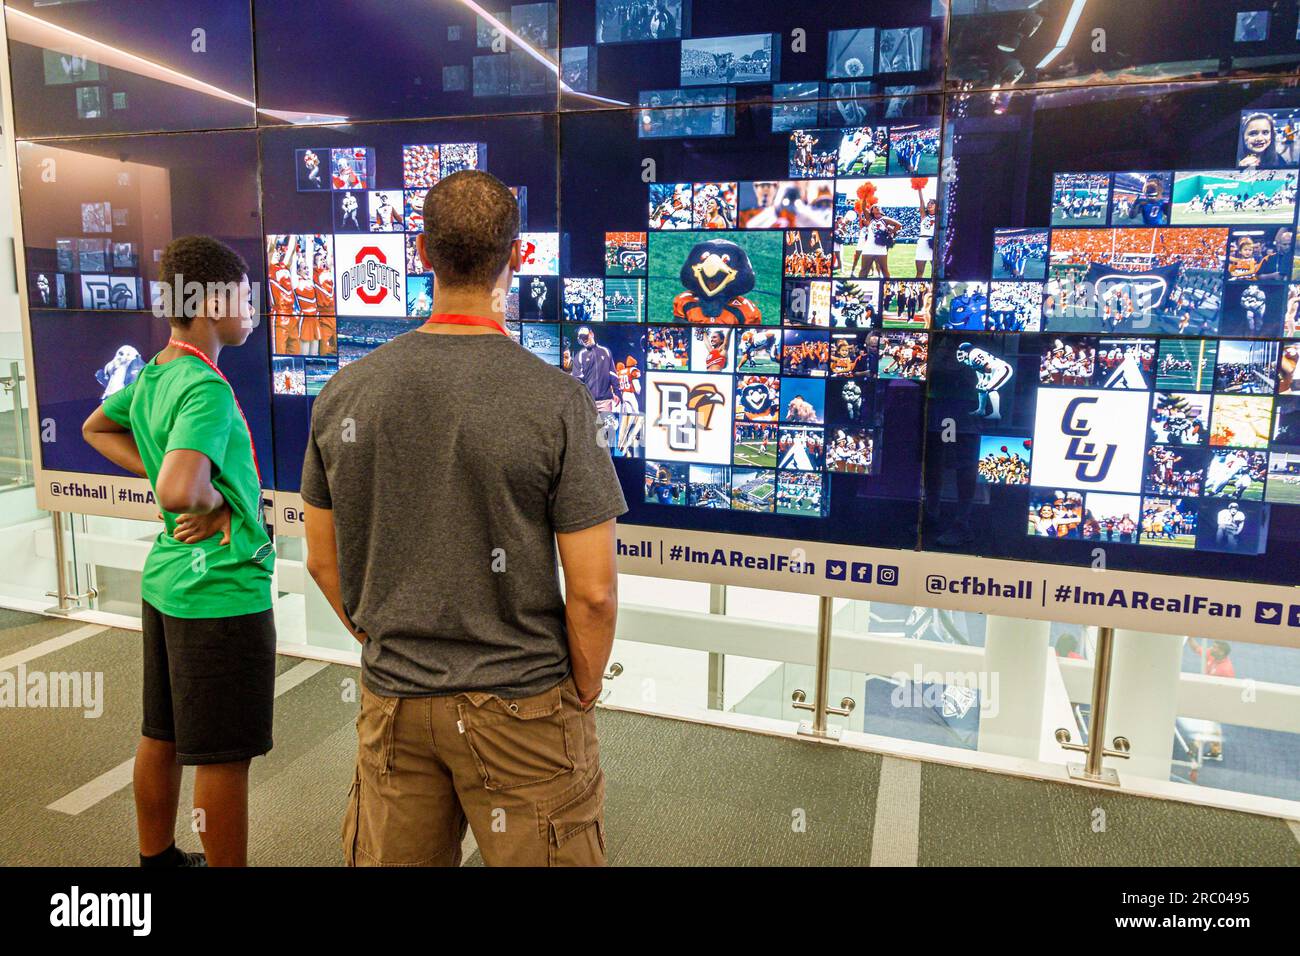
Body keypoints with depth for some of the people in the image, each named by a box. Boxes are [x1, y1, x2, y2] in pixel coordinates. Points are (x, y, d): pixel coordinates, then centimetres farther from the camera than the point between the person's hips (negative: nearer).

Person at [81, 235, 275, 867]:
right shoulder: (208, 390, -22)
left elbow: (96, 428, 25)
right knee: (224, 756, 4)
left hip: (166, 579, 10)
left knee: (161, 737, 22)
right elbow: (179, 491, -37)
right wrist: (213, 499, -16)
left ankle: (157, 857, 39)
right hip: (223, 589, -10)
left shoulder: (152, 374, 6)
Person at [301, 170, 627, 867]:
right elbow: (593, 591, -16)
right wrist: (583, 694, 0)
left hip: (392, 703, 4)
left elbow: (323, 561, 5)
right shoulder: (556, 399, -17)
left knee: (389, 858, 22)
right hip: (520, 705, -4)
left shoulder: (345, 392, -4)